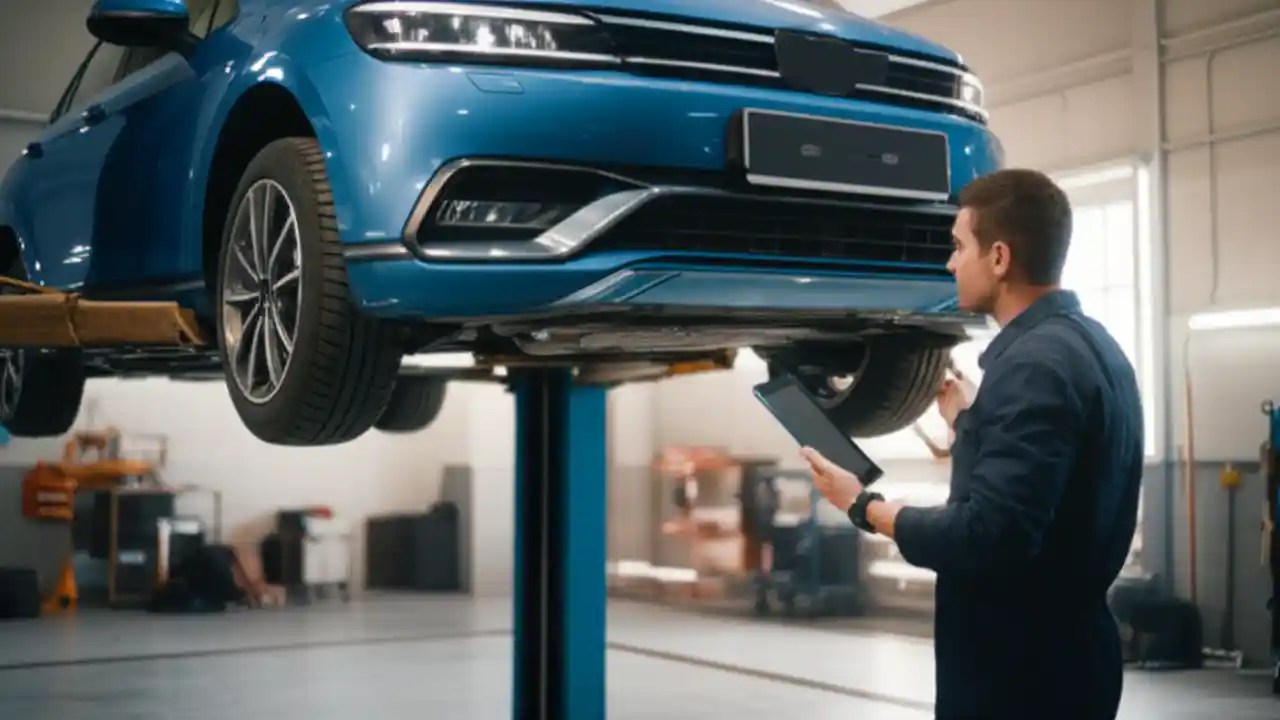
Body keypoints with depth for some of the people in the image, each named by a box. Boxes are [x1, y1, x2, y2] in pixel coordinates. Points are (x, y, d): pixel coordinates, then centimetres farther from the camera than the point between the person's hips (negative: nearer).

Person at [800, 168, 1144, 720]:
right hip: (1059, 652, 10)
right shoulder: (1084, 344, 10)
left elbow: (989, 537, -27)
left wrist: (864, 507, -16)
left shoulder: (1035, 362, -21)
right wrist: (968, 422, 22)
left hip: (1019, 671, -10)